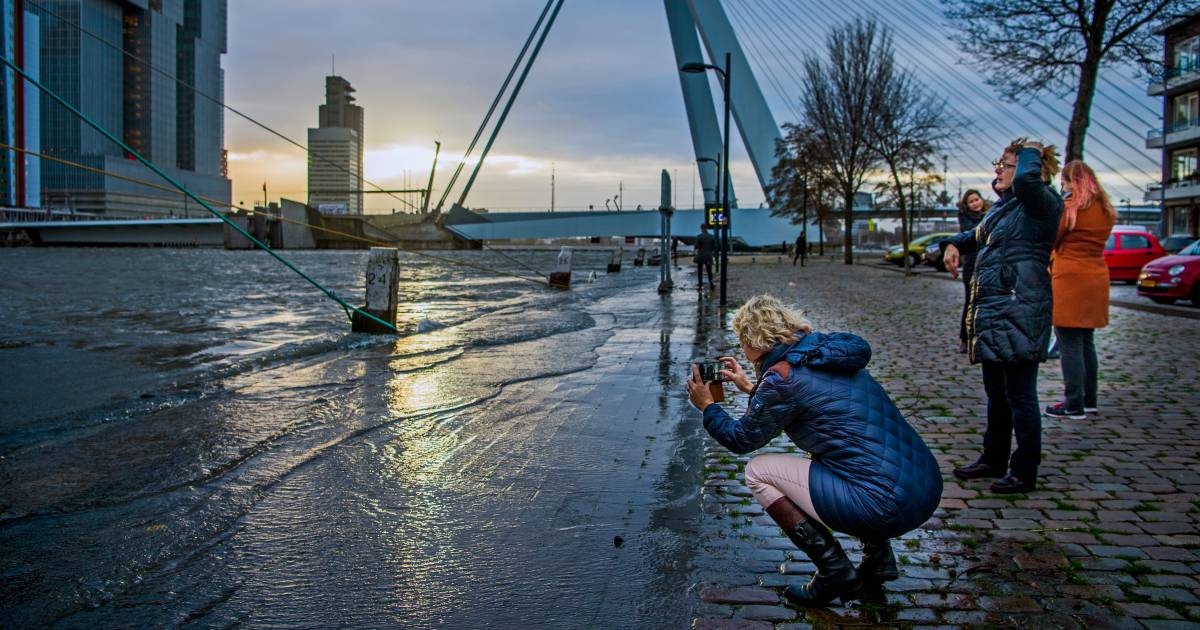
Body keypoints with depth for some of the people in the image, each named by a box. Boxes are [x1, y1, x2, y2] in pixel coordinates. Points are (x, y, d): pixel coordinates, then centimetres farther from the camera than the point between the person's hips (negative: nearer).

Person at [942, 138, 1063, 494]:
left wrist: (1031, 153, -12)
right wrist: (955, 244, 14)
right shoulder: (1003, 206, 16)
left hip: (1019, 313, -9)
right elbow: (978, 235, 34)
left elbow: (1027, 178, -33)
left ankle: (1024, 473, 10)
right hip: (992, 311, 9)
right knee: (997, 394, 18)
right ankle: (994, 460, 31)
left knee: (1020, 395, -1)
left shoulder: (1041, 205, -10)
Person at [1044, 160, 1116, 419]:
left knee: (1070, 346, -4)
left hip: (1069, 280, -8)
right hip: (1096, 279, 8)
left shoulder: (1069, 207, -10)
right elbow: (1090, 241, 15)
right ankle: (1089, 400, 22)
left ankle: (1074, 405, -2)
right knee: (1087, 343, 16)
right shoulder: (1106, 210, 13)